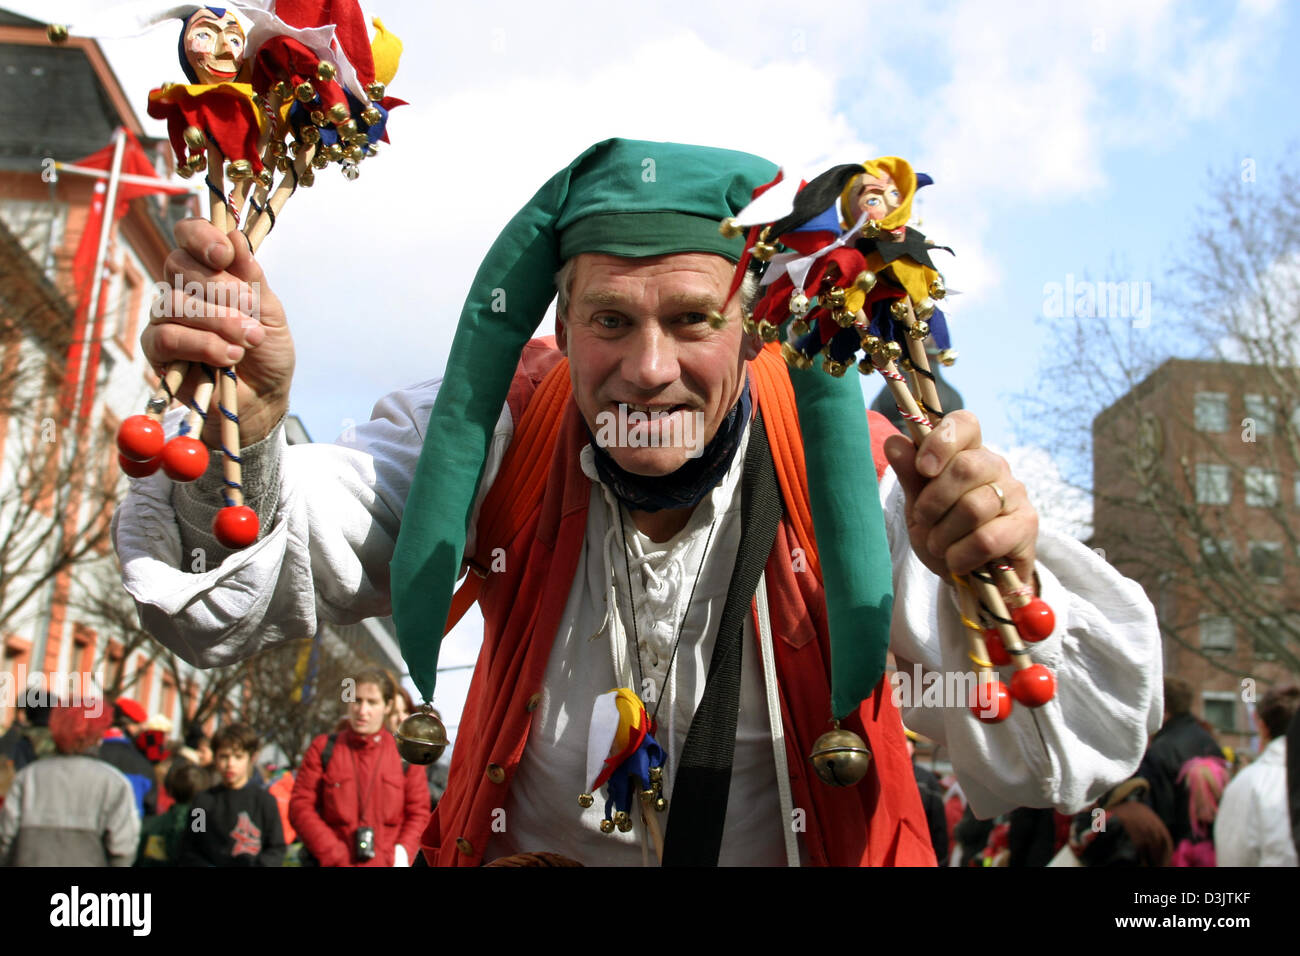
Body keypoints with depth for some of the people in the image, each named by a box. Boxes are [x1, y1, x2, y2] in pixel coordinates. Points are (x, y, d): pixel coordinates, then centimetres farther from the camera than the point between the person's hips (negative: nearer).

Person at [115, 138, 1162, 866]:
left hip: (801, 843, 1)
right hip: (531, 848, 1)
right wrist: (237, 433, -37)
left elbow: (1057, 763, -20)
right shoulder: (497, 434, -13)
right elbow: (227, 599, -18)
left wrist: (993, 592, -39)